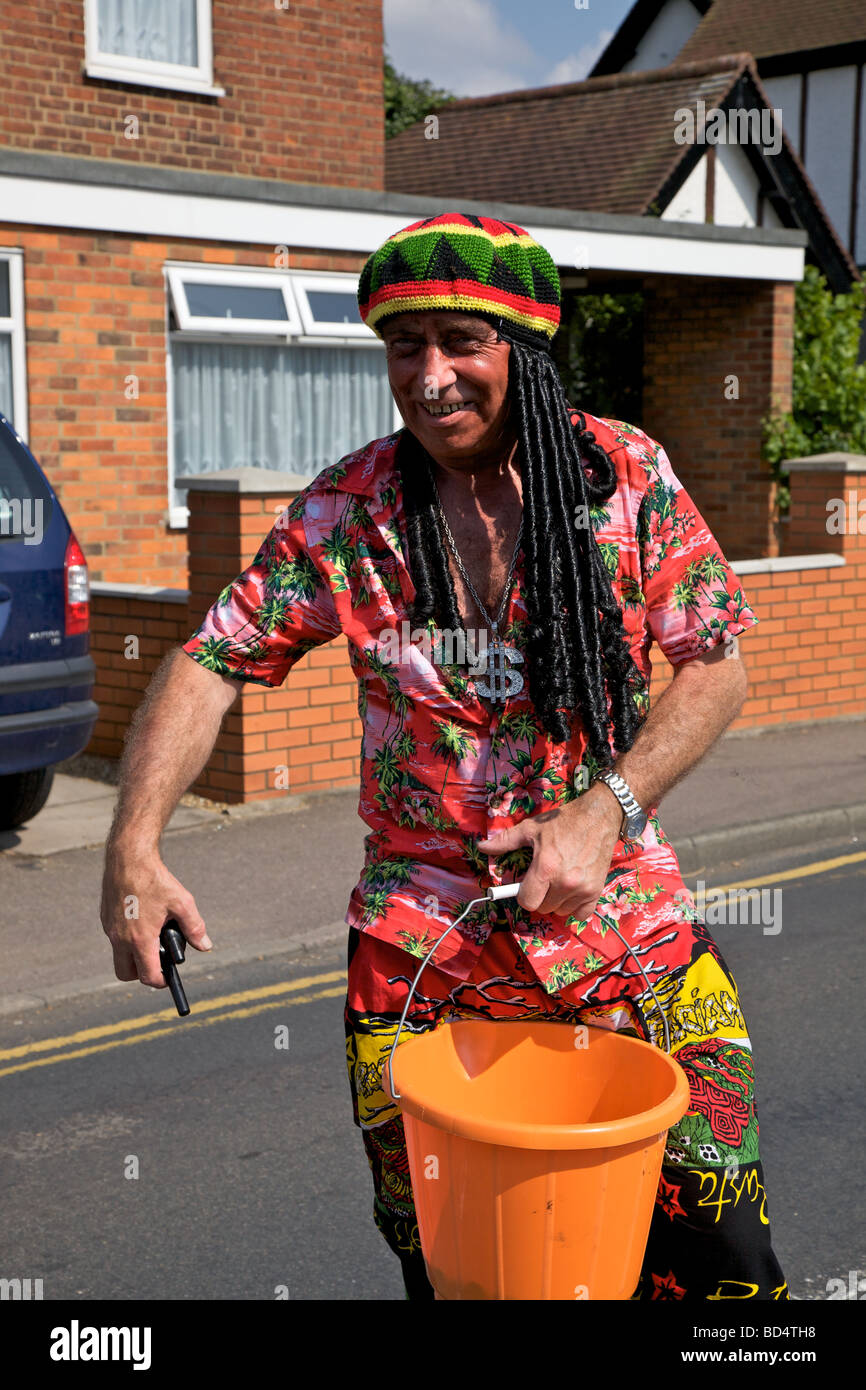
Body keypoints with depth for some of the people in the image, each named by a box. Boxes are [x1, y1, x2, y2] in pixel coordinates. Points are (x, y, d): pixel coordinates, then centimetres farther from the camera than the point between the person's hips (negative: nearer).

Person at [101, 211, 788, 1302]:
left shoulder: (628, 472, -5)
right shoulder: (344, 510, -4)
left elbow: (716, 670, -2)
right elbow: (213, 664, -2)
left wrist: (604, 811, -15)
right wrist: (133, 846, -15)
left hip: (626, 916, 0)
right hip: (420, 941, 0)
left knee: (718, 1251, 1)